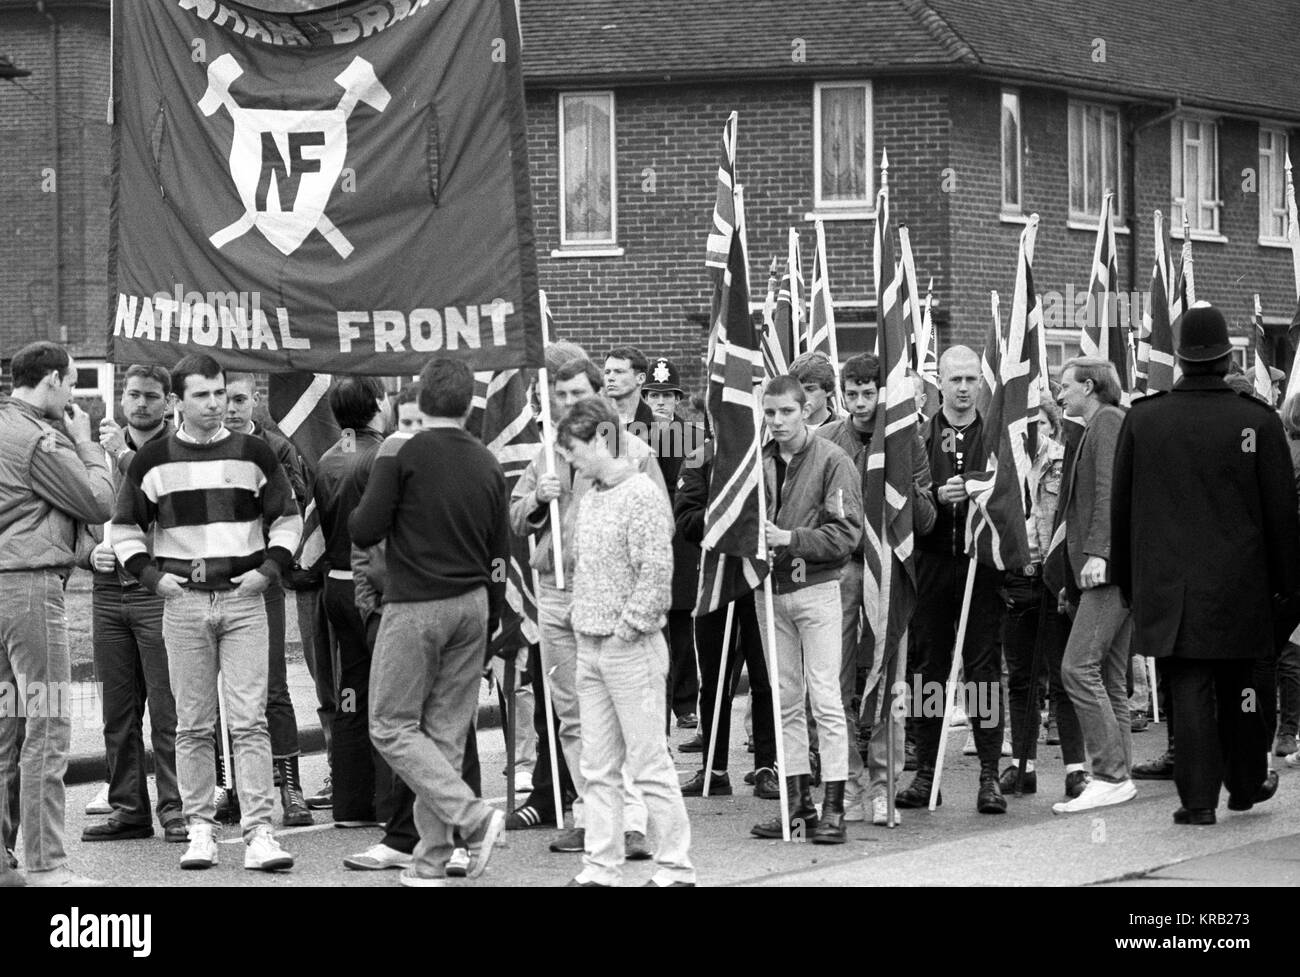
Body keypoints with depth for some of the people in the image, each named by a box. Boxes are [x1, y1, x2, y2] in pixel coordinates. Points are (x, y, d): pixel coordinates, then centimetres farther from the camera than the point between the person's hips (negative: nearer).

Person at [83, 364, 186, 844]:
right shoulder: (103, 448, 14)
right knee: (118, 712, 8)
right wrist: (92, 549, 1)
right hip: (108, 592, 5)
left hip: (158, 593, -5)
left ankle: (175, 808, 0)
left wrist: (126, 455, -16)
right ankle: (128, 809, 15)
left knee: (167, 710, -5)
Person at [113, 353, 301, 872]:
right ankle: (200, 830, 10)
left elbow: (288, 518, 11)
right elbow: (125, 527, 12)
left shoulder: (254, 454, 5)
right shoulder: (153, 459, 4)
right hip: (183, 601, 0)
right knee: (193, 725, 4)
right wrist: (152, 575, -1)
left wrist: (269, 568, -2)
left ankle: (259, 833, -9)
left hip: (244, 600, 0)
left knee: (250, 721, -6)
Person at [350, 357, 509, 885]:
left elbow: (364, 531, -11)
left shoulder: (402, 453, -10)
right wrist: (490, 619, 21)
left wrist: (359, 511, 12)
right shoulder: (487, 465, 7)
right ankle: (431, 857, 10)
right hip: (472, 605, 6)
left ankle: (472, 816, -13)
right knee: (446, 732, 9)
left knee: (391, 726, 2)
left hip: (416, 605, -6)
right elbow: (499, 551, 12)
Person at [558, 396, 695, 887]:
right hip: (590, 648, 8)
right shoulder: (589, 497, 13)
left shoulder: (642, 494, -12)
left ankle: (676, 868, 3)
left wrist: (626, 629, -16)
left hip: (631, 647, -8)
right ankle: (600, 868, 13)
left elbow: (656, 573, -18)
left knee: (649, 765, -4)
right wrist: (587, 632, 11)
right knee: (598, 768, 9)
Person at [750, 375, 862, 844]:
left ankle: (834, 806, -2)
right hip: (773, 589, 5)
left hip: (817, 589, -5)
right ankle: (797, 800, 16)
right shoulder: (761, 461, 7)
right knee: (786, 700, 9)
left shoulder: (832, 461, -7)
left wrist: (790, 538, -20)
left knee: (825, 699, -5)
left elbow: (846, 534, -12)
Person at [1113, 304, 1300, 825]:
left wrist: (1127, 581, 16)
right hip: (1239, 586, 0)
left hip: (1169, 586, 0)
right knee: (1237, 686, 15)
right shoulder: (1258, 421, -6)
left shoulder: (1141, 419, -1)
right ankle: (1245, 784, 28)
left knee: (1189, 688, 1)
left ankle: (1198, 798, -2)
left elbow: (1121, 508, 6)